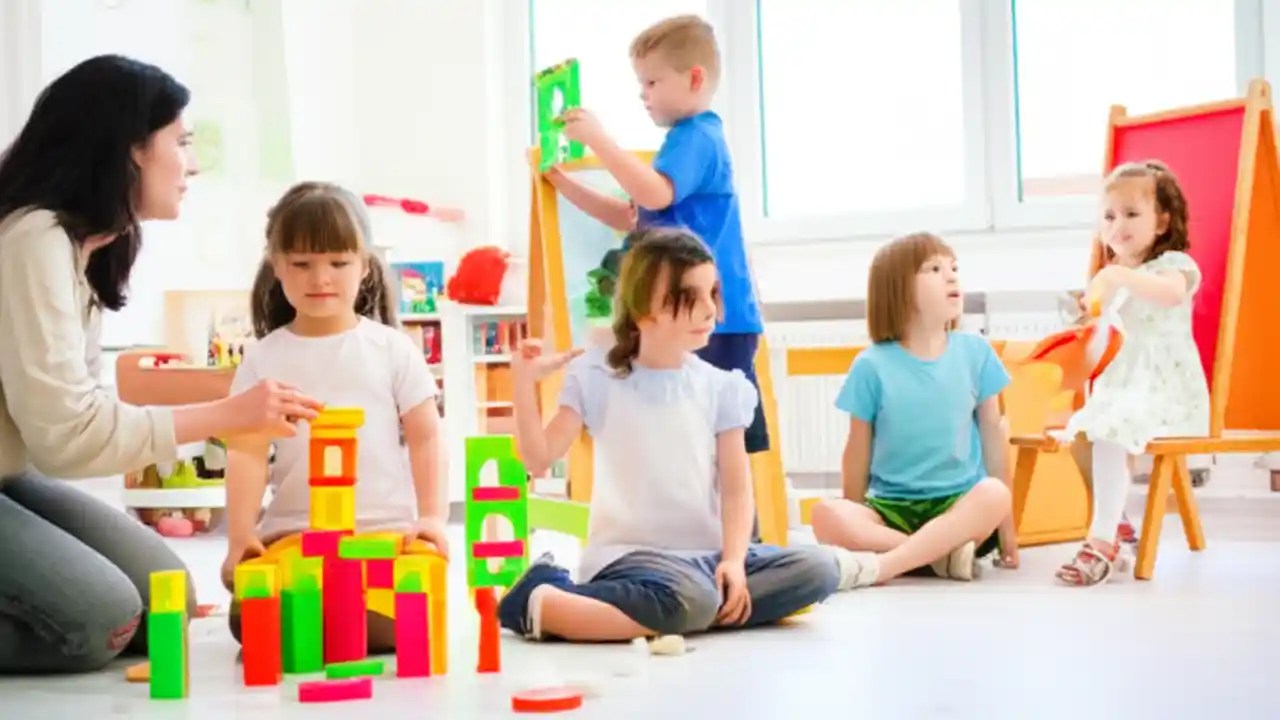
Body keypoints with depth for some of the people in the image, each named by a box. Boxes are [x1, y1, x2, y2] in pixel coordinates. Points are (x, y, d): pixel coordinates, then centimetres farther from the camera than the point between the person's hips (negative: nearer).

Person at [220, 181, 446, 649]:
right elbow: (247, 452, 2)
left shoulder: (392, 349, 8)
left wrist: (433, 516, -6)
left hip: (386, 530, 0)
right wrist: (239, 535, -9)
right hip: (291, 535, 0)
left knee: (392, 622, -30)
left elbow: (426, 439, 6)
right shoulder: (264, 358, 9)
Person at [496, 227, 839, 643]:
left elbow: (735, 487, 2)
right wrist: (524, 382, -12)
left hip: (705, 555, 5)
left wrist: (733, 560, -15)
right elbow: (539, 460, -2)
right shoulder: (598, 378, 1)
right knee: (689, 601, -38)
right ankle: (537, 603, -23)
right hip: (628, 554, -5)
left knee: (818, 570, -19)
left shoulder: (721, 387, 7)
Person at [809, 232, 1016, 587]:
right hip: (890, 507, -1)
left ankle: (879, 566, -35)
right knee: (827, 515, -30)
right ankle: (944, 553, -28)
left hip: (959, 503, 1)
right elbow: (858, 452, 5)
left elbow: (993, 435, 6)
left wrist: (1005, 526, 7)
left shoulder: (975, 352, 1)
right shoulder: (872, 365, -3)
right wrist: (858, 528, 8)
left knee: (993, 494, -33)